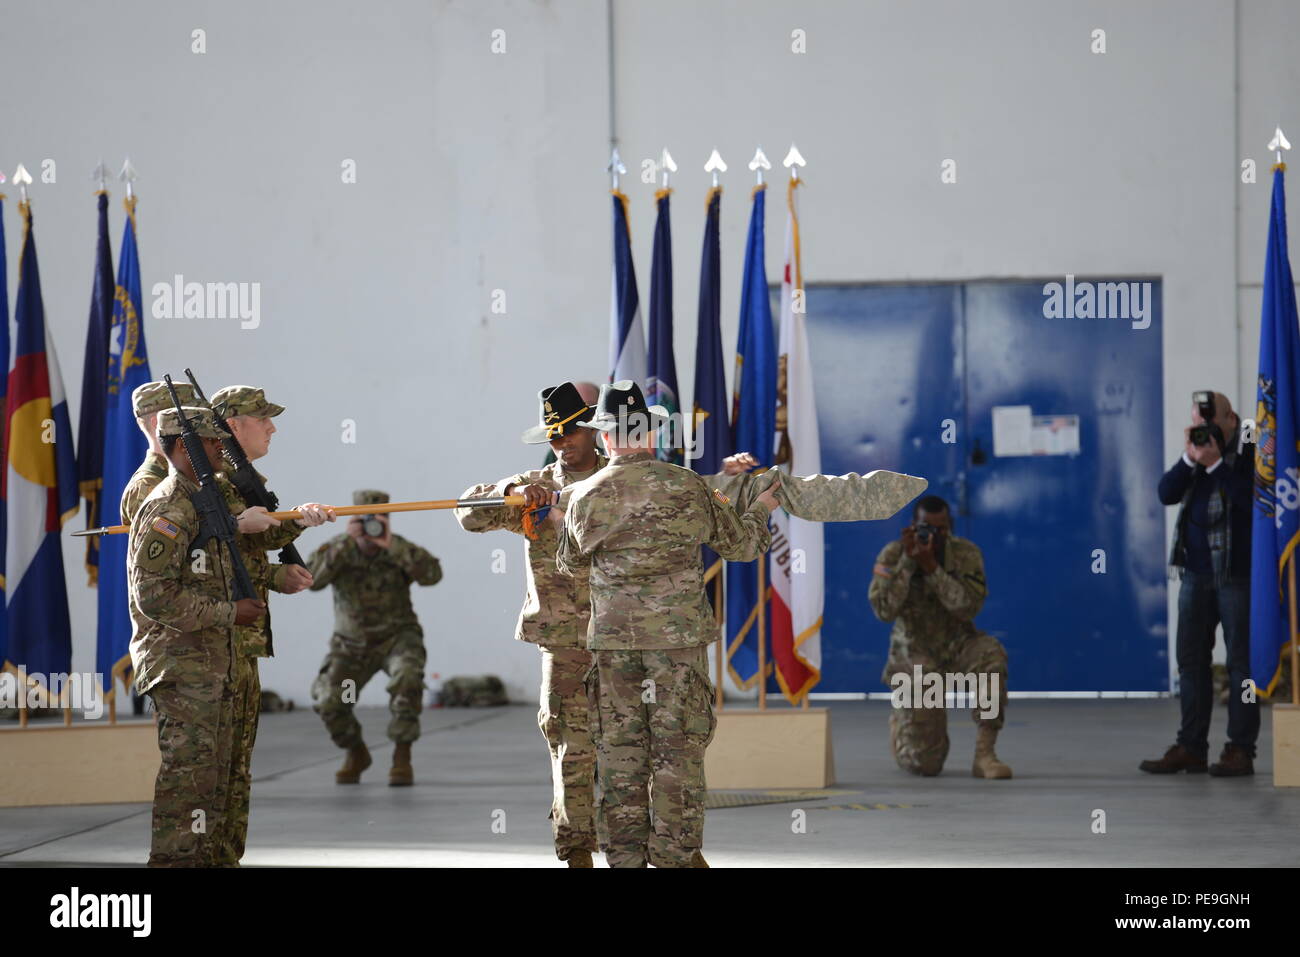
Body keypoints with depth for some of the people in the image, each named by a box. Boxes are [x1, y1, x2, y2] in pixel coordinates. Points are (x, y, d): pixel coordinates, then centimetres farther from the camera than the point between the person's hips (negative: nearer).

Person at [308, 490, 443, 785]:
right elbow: (312, 579, -29)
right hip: (352, 644, 2)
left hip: (397, 637, -2)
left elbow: (432, 574, -31)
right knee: (328, 700, -19)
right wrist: (345, 544, -36)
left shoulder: (399, 550, -13)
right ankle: (356, 754, 12)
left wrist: (391, 545, -37)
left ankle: (402, 758, -19)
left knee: (407, 678, -35)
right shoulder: (337, 549, -11)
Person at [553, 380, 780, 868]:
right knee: (678, 749, 3)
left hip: (613, 640, 2)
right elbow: (739, 544, 8)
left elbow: (571, 563, 16)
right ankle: (674, 854, 3)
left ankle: (625, 854, 12)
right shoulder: (688, 487, -4)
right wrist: (760, 510, 29)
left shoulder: (586, 496, -1)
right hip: (679, 637, -2)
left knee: (619, 749, 9)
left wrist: (561, 524, 37)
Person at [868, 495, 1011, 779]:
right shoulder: (892, 555, -10)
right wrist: (907, 562, -26)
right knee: (925, 764, -8)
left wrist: (931, 566, -28)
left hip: (958, 646, 1)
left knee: (991, 653, -36)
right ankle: (899, 721, 32)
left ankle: (985, 754, -26)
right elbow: (884, 610, -22)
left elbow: (968, 607, -22)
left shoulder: (966, 554, -8)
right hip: (915, 656, -1)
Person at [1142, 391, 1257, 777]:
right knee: (1190, 658, 7)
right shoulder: (1198, 449, 13)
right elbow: (1166, 494, 5)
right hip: (1196, 571, 7)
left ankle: (1241, 749, 0)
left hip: (1237, 572, -7)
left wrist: (1216, 465, -20)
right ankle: (1191, 746, 11)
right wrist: (1189, 459, -8)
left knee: (1240, 660, -3)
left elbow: (1252, 498, -21)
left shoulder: (1250, 452, -7)